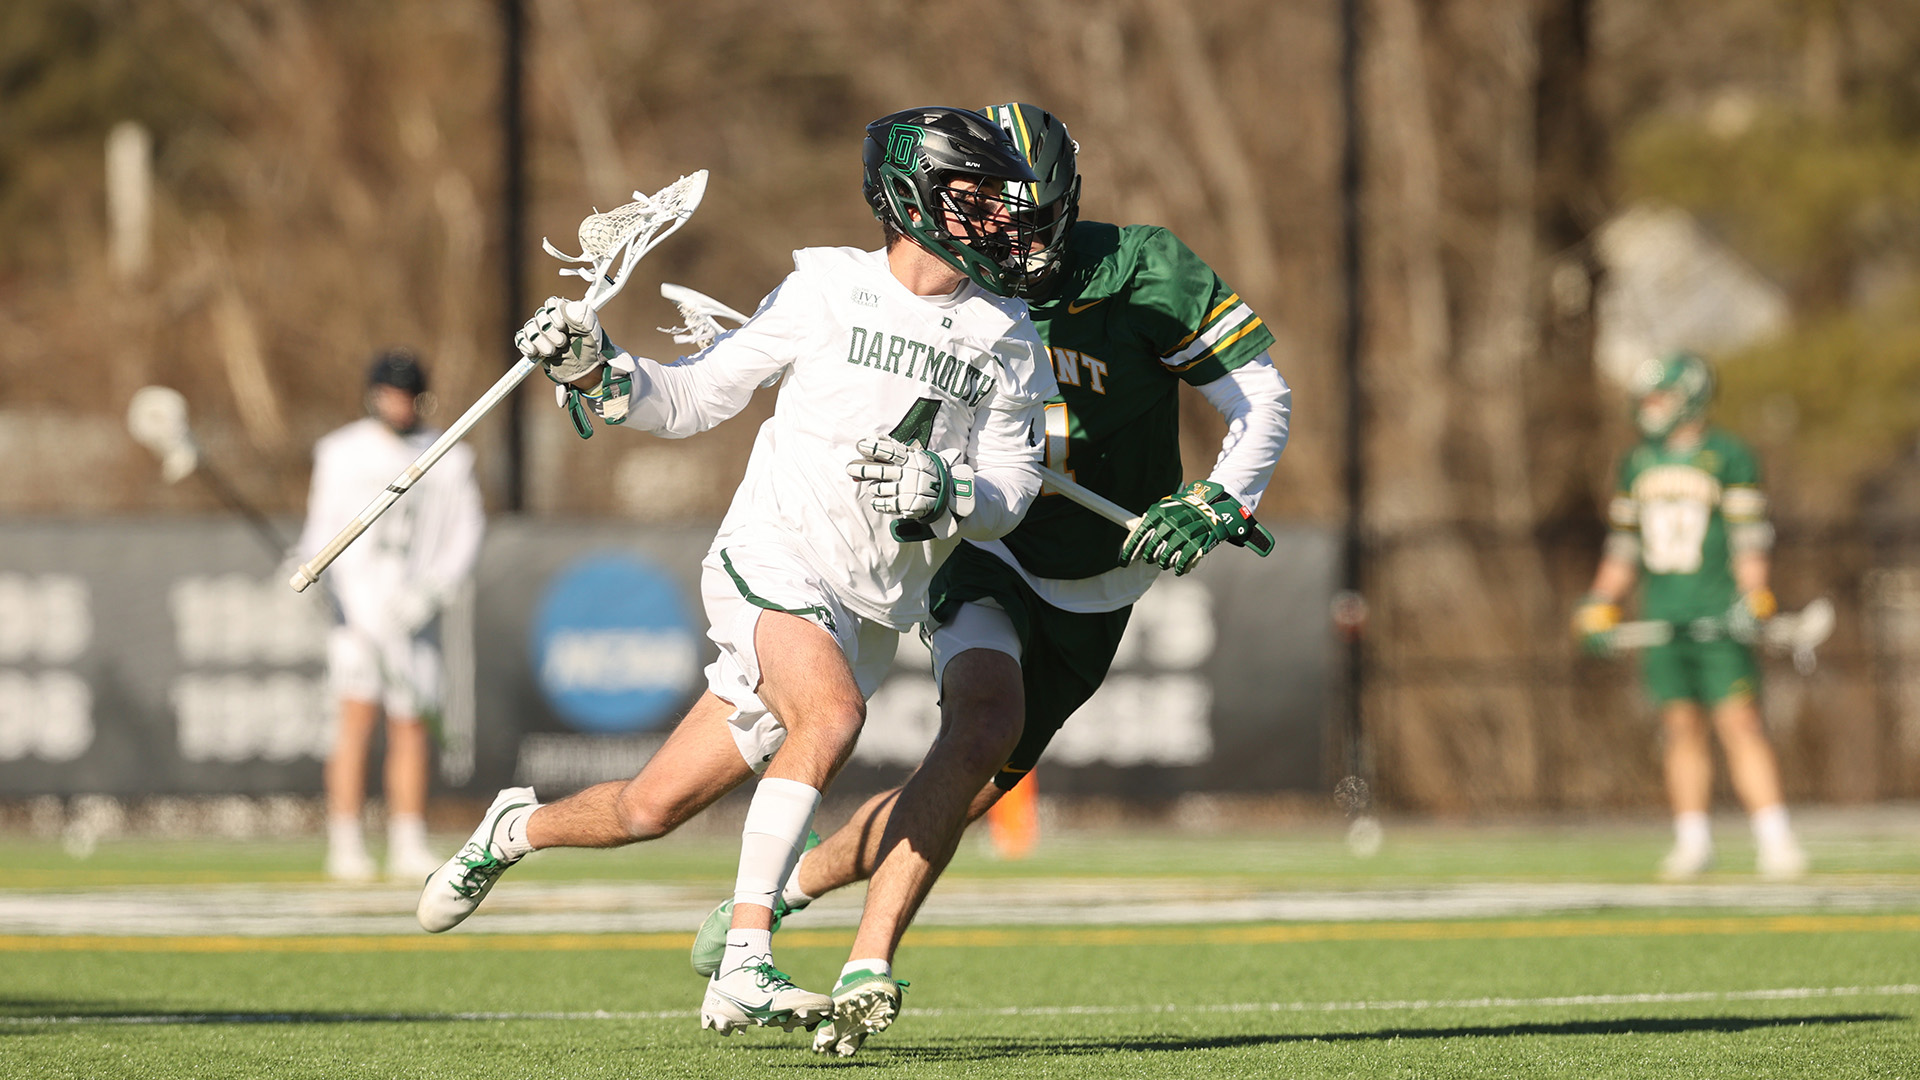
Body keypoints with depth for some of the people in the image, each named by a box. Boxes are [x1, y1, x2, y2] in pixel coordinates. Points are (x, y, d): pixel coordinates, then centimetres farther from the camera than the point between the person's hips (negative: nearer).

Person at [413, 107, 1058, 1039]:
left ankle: (519, 828, 33)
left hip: (869, 609, 4)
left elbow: (1010, 490, 4)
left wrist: (941, 492, -18)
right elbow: (693, 400, 8)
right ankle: (741, 969, -29)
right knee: (832, 715, -34)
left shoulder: (1008, 343, 6)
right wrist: (593, 369, -8)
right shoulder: (827, 290, -1)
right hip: (773, 556, -4)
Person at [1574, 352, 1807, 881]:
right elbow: (1623, 543, 20)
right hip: (1663, 614, 5)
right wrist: (1601, 605, 13)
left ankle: (1775, 839, -11)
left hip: (1718, 614, -5)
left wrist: (1752, 597, -19)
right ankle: (1693, 841, 11)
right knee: (1682, 726, 5)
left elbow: (1750, 537, -8)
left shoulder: (1728, 457, -3)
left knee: (1739, 723, -11)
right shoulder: (1639, 462, 14)